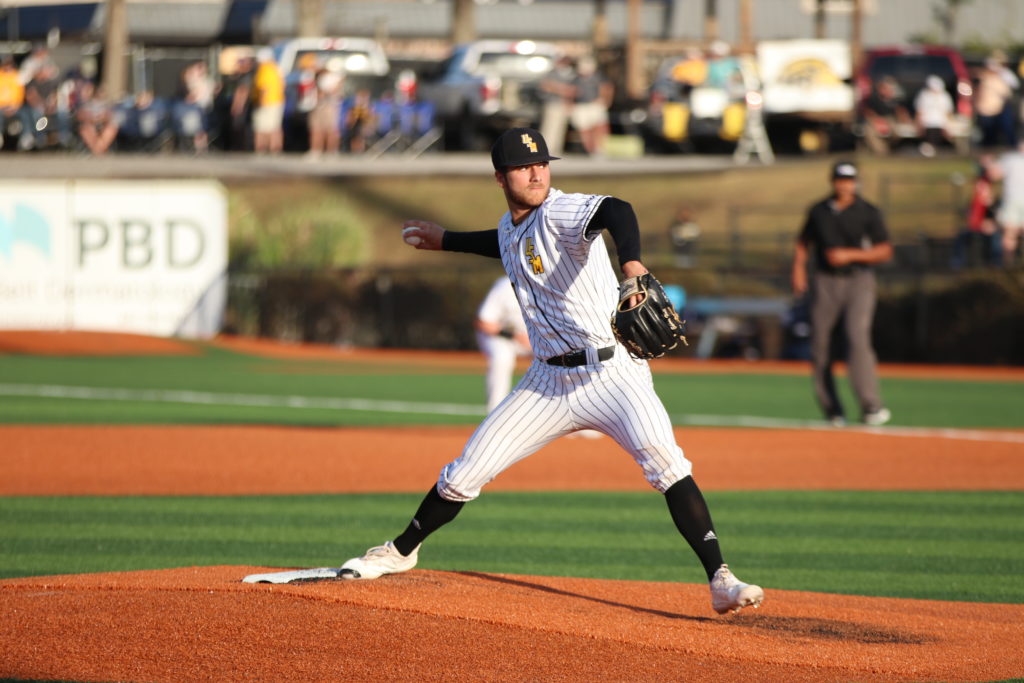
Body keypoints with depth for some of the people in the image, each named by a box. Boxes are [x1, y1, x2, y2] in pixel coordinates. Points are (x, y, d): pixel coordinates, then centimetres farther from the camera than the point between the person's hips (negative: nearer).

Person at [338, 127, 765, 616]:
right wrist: (445, 241, 44)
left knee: (665, 463, -28)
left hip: (612, 373, -7)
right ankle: (401, 552, 33)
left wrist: (631, 264, -59)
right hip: (549, 382, 7)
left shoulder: (562, 213, -15)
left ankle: (720, 581, -27)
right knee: (465, 473, 9)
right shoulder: (510, 228, 9)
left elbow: (615, 211, -39)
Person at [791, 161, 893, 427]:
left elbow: (885, 251, -2)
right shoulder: (818, 211, 8)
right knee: (819, 344, 1)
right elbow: (803, 243, 20)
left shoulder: (868, 212, -1)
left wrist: (850, 254, -13)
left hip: (858, 280, -3)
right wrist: (798, 270, 3)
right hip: (826, 282, 3)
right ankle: (831, 410, 11)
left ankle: (871, 406, -24)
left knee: (858, 337, -20)